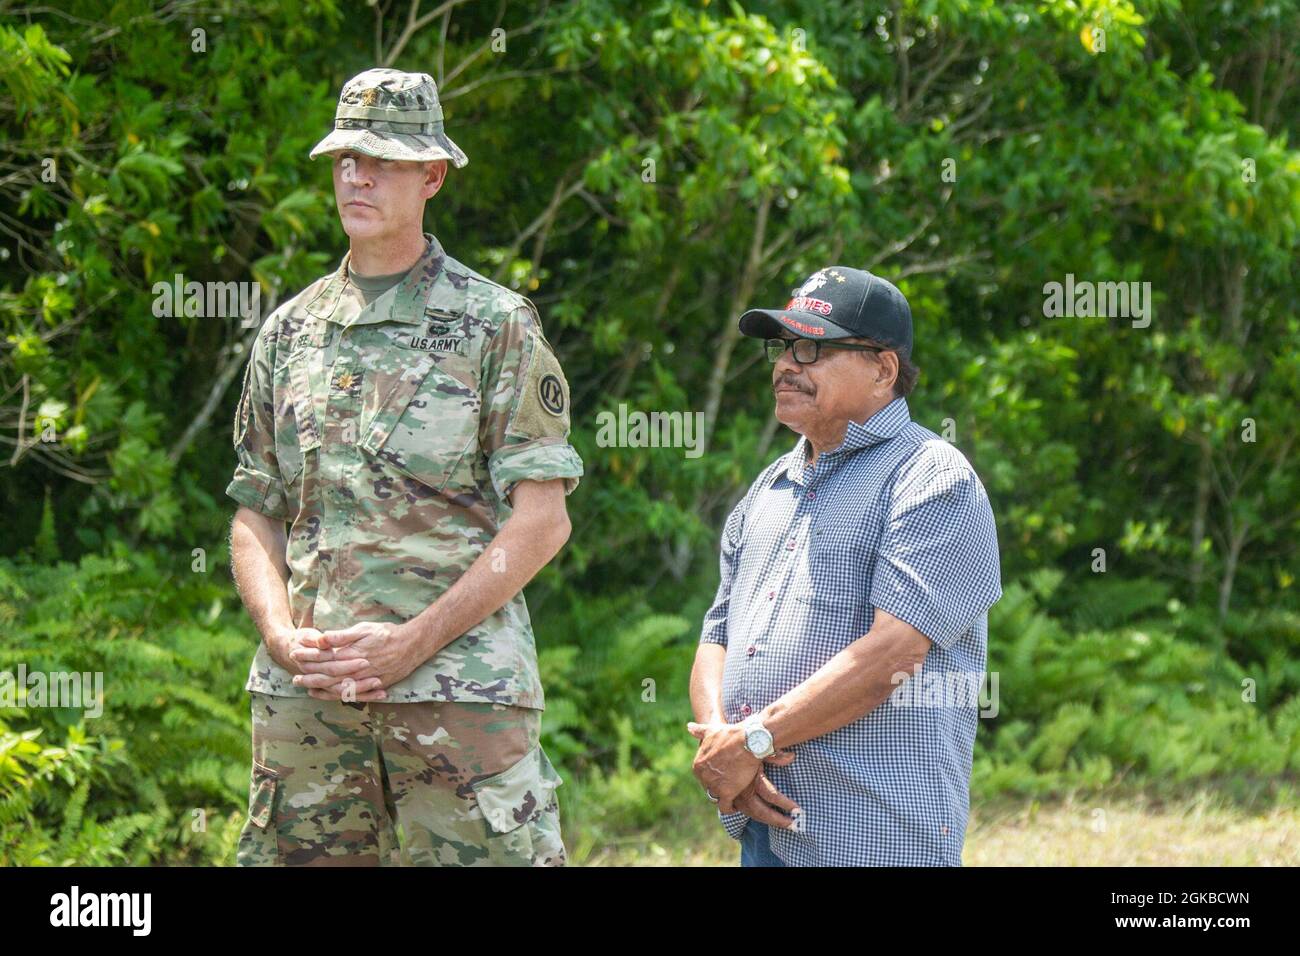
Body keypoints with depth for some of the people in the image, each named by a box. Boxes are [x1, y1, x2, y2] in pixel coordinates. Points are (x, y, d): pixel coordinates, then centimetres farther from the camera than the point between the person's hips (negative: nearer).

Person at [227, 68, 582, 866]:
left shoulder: (495, 324, 2)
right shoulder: (290, 332, 16)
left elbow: (542, 520, -4)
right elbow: (256, 515, 17)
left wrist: (412, 642, -12)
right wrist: (283, 636, -3)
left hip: (461, 684, -4)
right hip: (304, 692, 4)